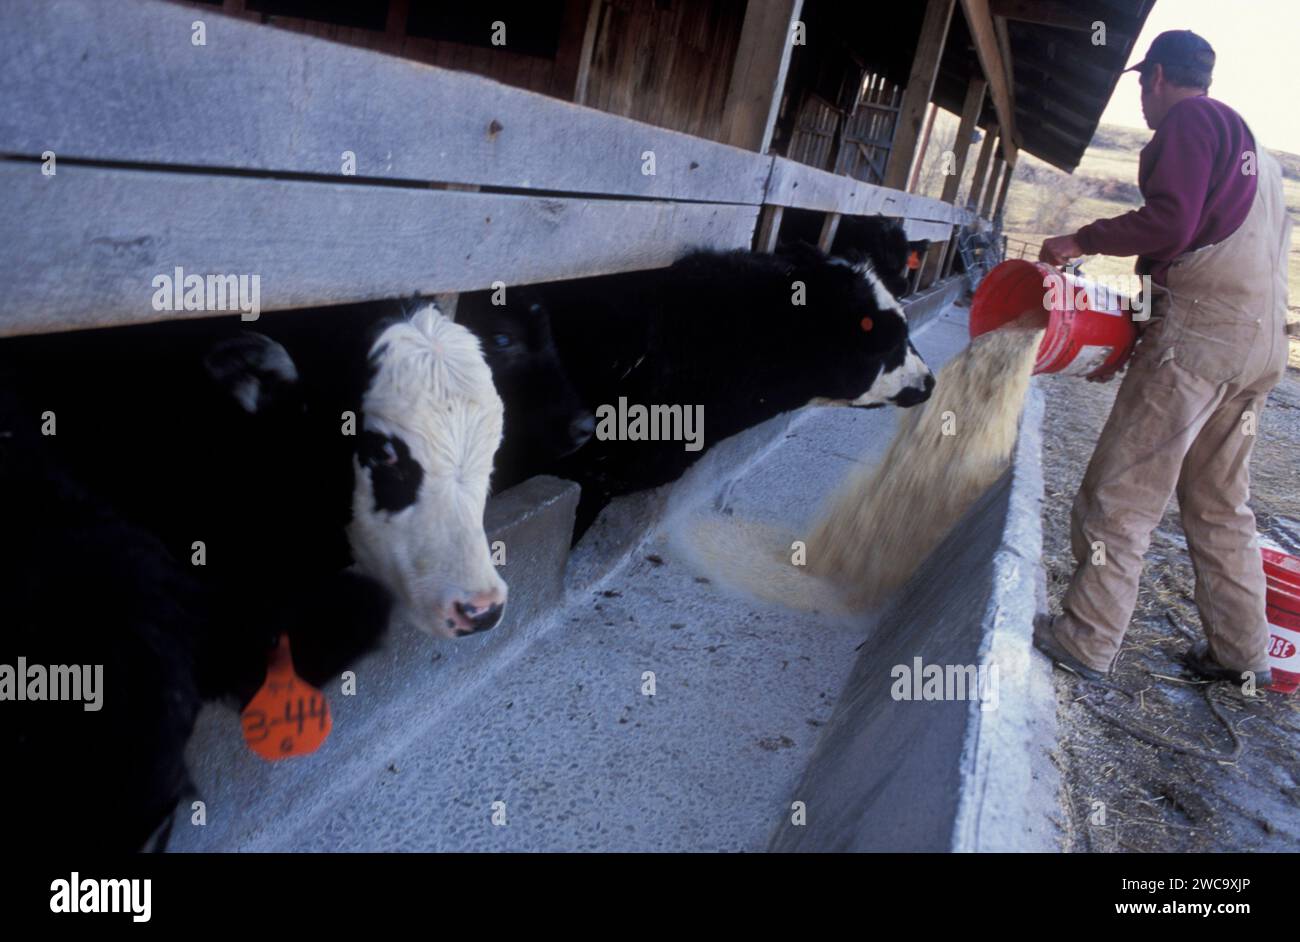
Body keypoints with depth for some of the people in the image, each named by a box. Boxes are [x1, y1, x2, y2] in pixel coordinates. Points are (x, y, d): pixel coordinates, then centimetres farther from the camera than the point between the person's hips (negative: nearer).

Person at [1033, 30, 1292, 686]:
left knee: (1122, 490, -6)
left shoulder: (1188, 121, -2)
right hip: (1259, 341, 10)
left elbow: (1170, 222, -17)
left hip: (1200, 330, -9)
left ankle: (1086, 639, -2)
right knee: (1220, 503, 15)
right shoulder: (1249, 143, 27)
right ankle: (1240, 651, 21)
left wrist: (1083, 241, -6)